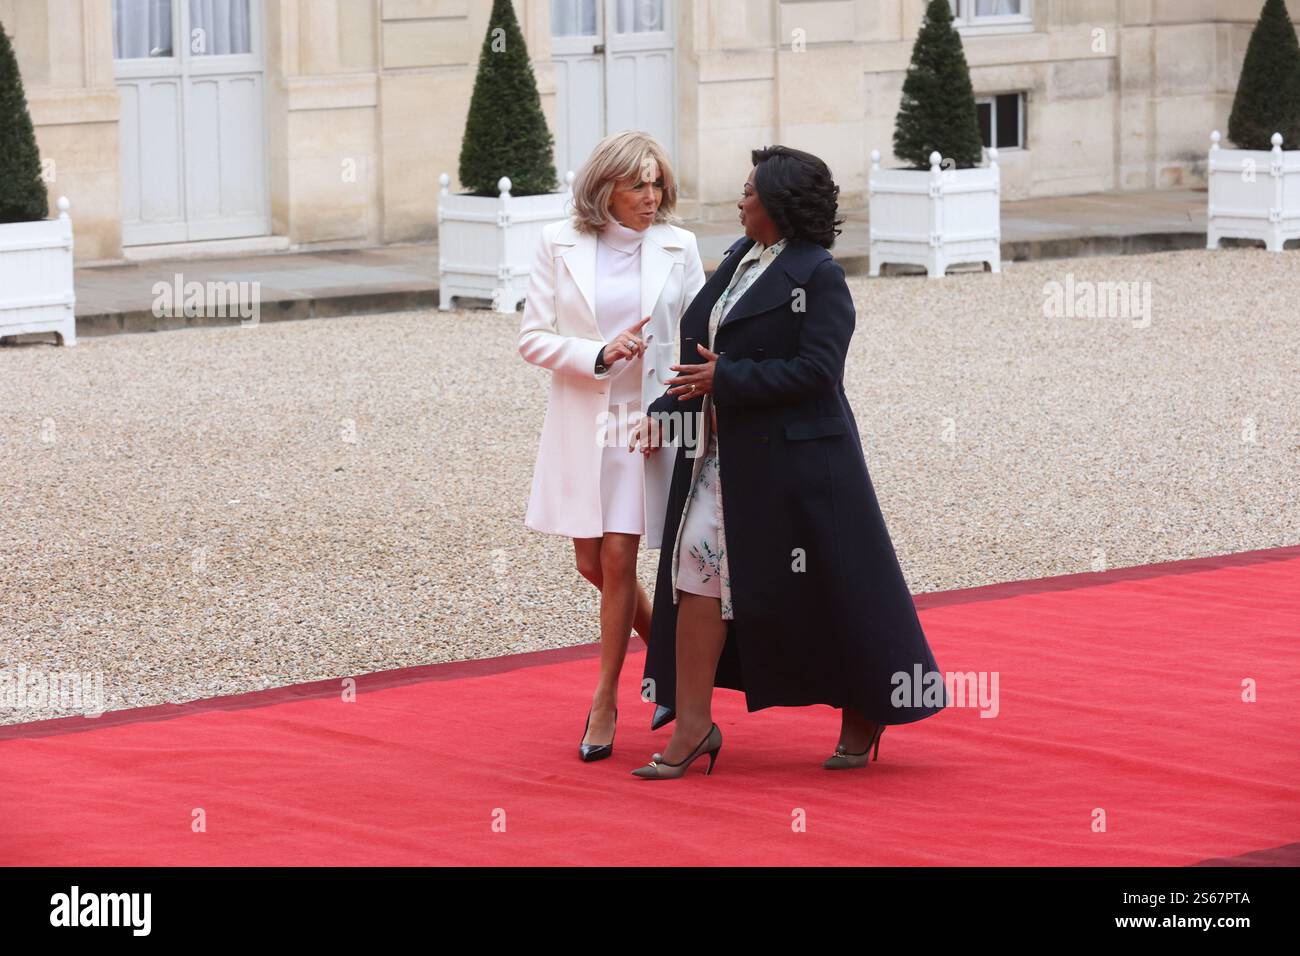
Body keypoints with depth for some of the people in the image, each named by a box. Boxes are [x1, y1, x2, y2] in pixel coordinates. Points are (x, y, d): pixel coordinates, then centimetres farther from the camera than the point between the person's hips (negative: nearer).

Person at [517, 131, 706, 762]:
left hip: (645, 419, -1)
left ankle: (605, 701, 5)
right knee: (592, 564, 7)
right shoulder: (560, 244, -1)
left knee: (618, 559, -6)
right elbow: (532, 337, -2)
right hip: (580, 420, 1)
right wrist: (598, 355, -17)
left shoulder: (677, 247, 1)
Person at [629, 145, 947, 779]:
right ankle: (692, 726, 1)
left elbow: (814, 370, -21)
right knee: (699, 568, 0)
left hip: (795, 460, -8)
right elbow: (703, 354, 18)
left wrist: (725, 379, -21)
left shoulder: (818, 276, -13)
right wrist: (666, 411, 7)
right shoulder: (738, 261, 11)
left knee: (826, 588, 4)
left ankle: (866, 714, 23)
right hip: (725, 458, 8)